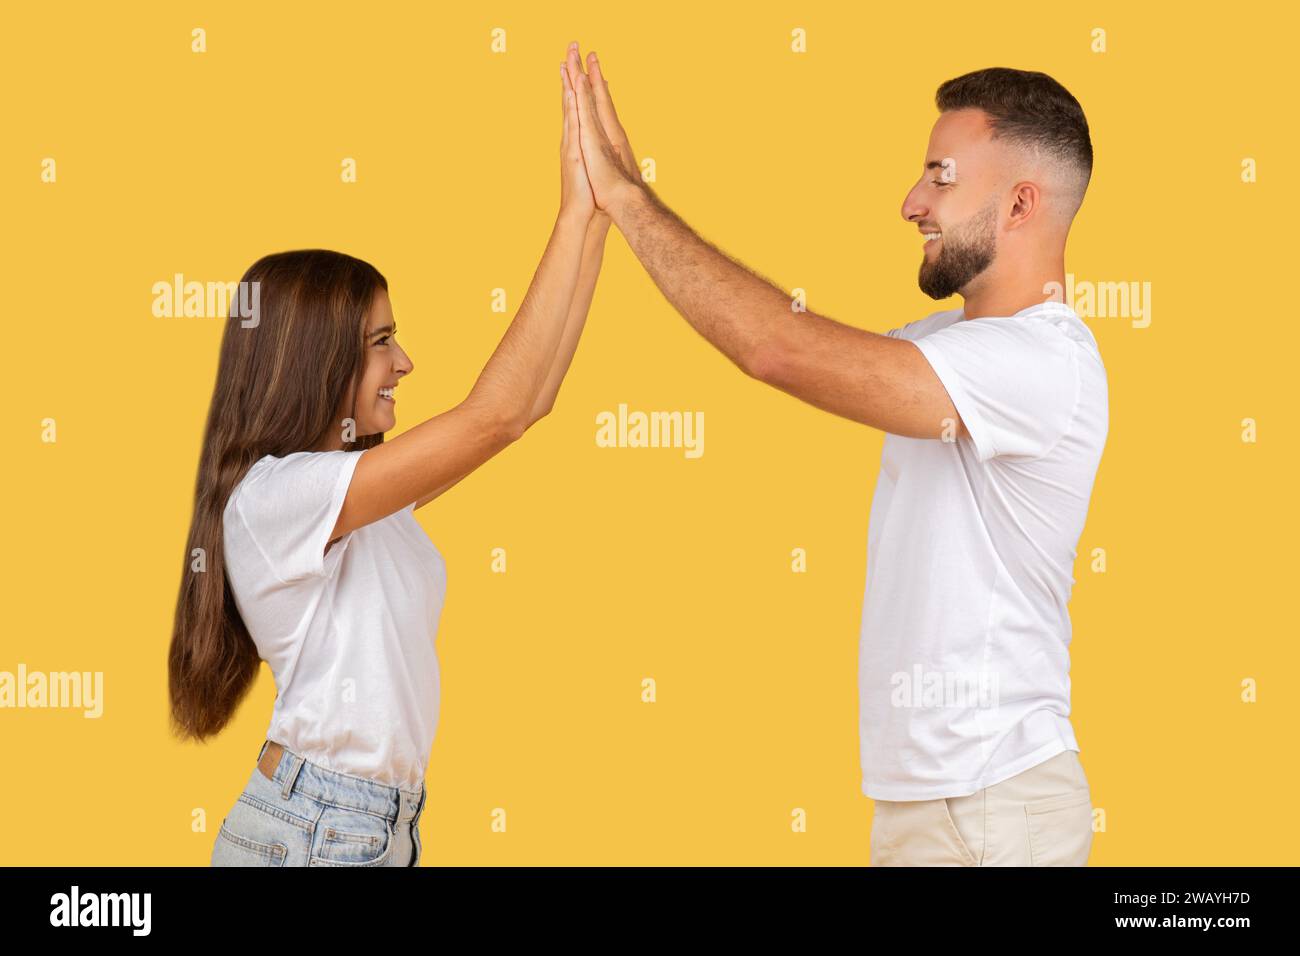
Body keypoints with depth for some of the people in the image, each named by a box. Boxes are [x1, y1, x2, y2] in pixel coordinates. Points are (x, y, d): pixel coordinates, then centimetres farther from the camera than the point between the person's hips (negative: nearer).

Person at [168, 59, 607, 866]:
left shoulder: (363, 482, 9)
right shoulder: (276, 496, -17)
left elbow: (532, 396, 6)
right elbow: (497, 413, -22)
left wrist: (595, 219, -1)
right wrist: (577, 216, -19)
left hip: (383, 826, 9)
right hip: (310, 831, -9)